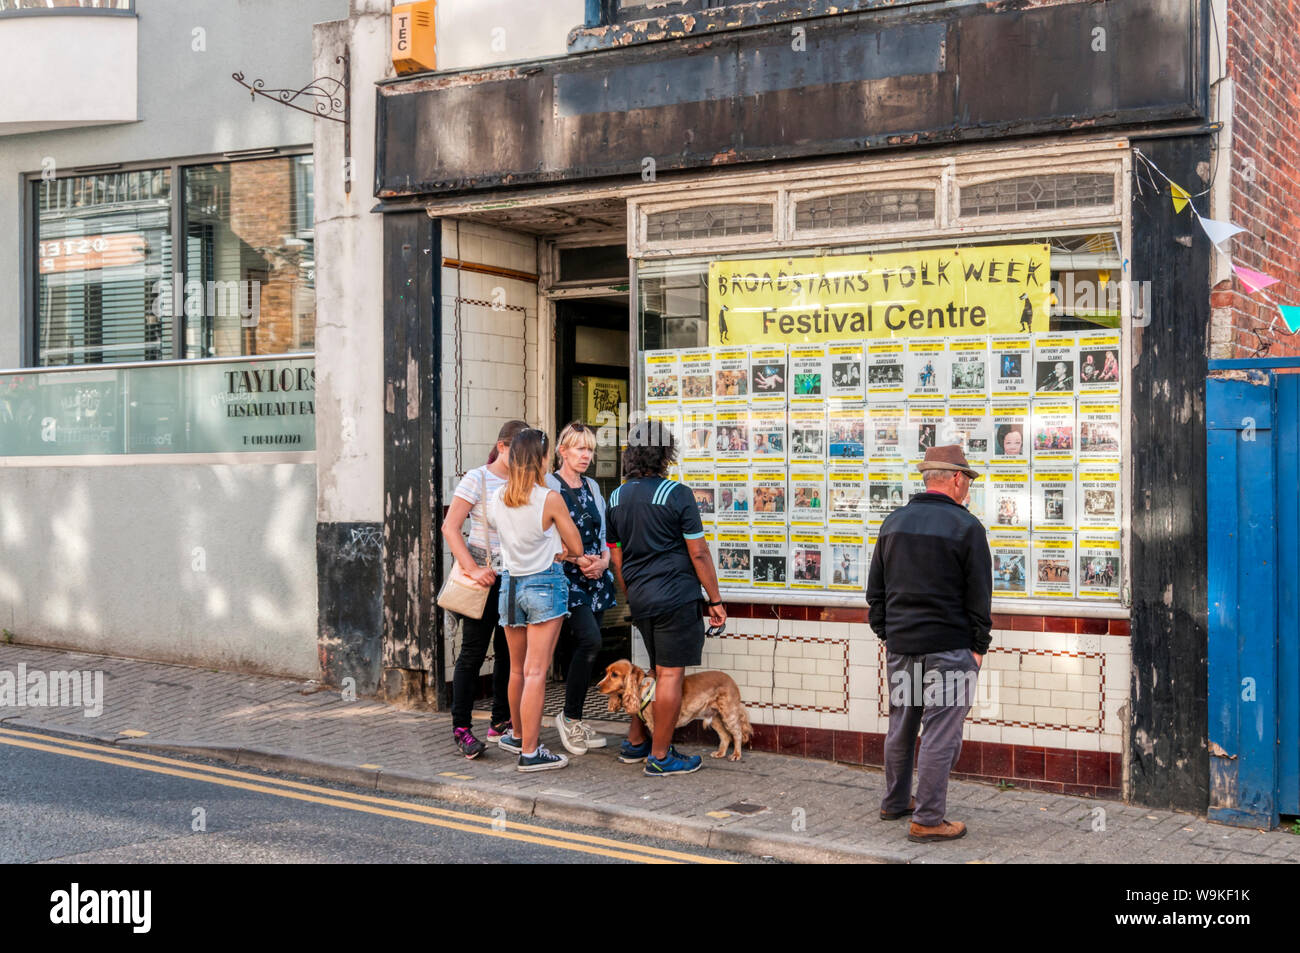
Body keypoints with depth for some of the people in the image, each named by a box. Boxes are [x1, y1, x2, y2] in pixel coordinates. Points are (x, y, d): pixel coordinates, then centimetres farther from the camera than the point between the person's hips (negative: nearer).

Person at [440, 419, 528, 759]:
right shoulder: (477, 479, -7)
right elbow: (450, 528, -10)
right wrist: (472, 569, -16)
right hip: (484, 575, -5)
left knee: (509, 651, 10)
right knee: (473, 651, -2)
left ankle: (501, 723, 21)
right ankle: (461, 727, 4)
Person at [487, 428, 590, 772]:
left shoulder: (496, 498, 0)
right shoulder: (550, 499, -15)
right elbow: (577, 546, -5)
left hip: (510, 584, 5)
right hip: (545, 585, -5)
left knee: (517, 669, 20)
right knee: (536, 672, -4)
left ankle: (517, 735, 36)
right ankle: (530, 752, -2)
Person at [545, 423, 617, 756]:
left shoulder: (592, 487, 16)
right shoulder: (548, 486, -6)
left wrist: (603, 561, 1)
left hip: (595, 578, 7)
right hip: (566, 577, -7)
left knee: (585, 648, 7)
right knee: (590, 640, -20)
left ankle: (575, 722, 17)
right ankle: (569, 716, -4)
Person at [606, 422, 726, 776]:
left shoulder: (616, 498, 8)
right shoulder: (677, 494, -11)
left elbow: (616, 557, 15)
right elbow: (698, 553, -10)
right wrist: (715, 600, -3)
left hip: (640, 599, 7)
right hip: (676, 597, -7)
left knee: (657, 671, 21)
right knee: (670, 674, 0)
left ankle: (635, 743, 26)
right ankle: (660, 757, 4)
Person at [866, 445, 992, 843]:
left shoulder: (893, 522, 8)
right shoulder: (965, 526, -9)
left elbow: (875, 589, 13)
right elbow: (979, 596, -7)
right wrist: (979, 646, 1)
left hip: (900, 644, 6)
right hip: (948, 646, -6)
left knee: (901, 725, 17)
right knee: (940, 731, -1)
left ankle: (894, 802, 30)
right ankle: (927, 819, 2)